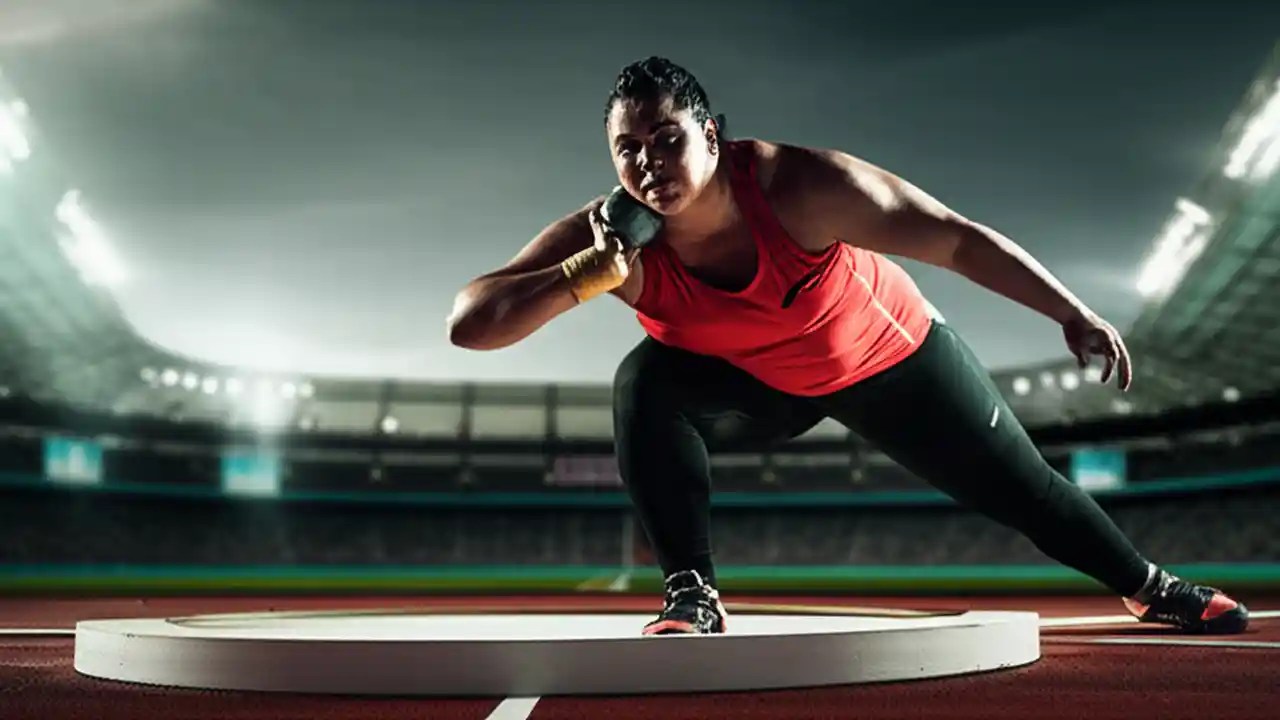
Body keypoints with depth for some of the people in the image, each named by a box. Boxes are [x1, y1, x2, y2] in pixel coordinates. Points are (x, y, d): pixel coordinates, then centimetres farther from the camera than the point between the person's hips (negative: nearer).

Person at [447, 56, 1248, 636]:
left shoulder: (798, 186, -37)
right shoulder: (612, 237, -29)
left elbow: (959, 239, -30)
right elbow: (469, 323, -34)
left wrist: (1073, 314, -32)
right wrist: (589, 276, -47)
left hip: (891, 359, -1)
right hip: (755, 384, 1)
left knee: (1021, 488, 10)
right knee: (646, 385, -30)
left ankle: (1149, 585, 40)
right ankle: (693, 595, -20)